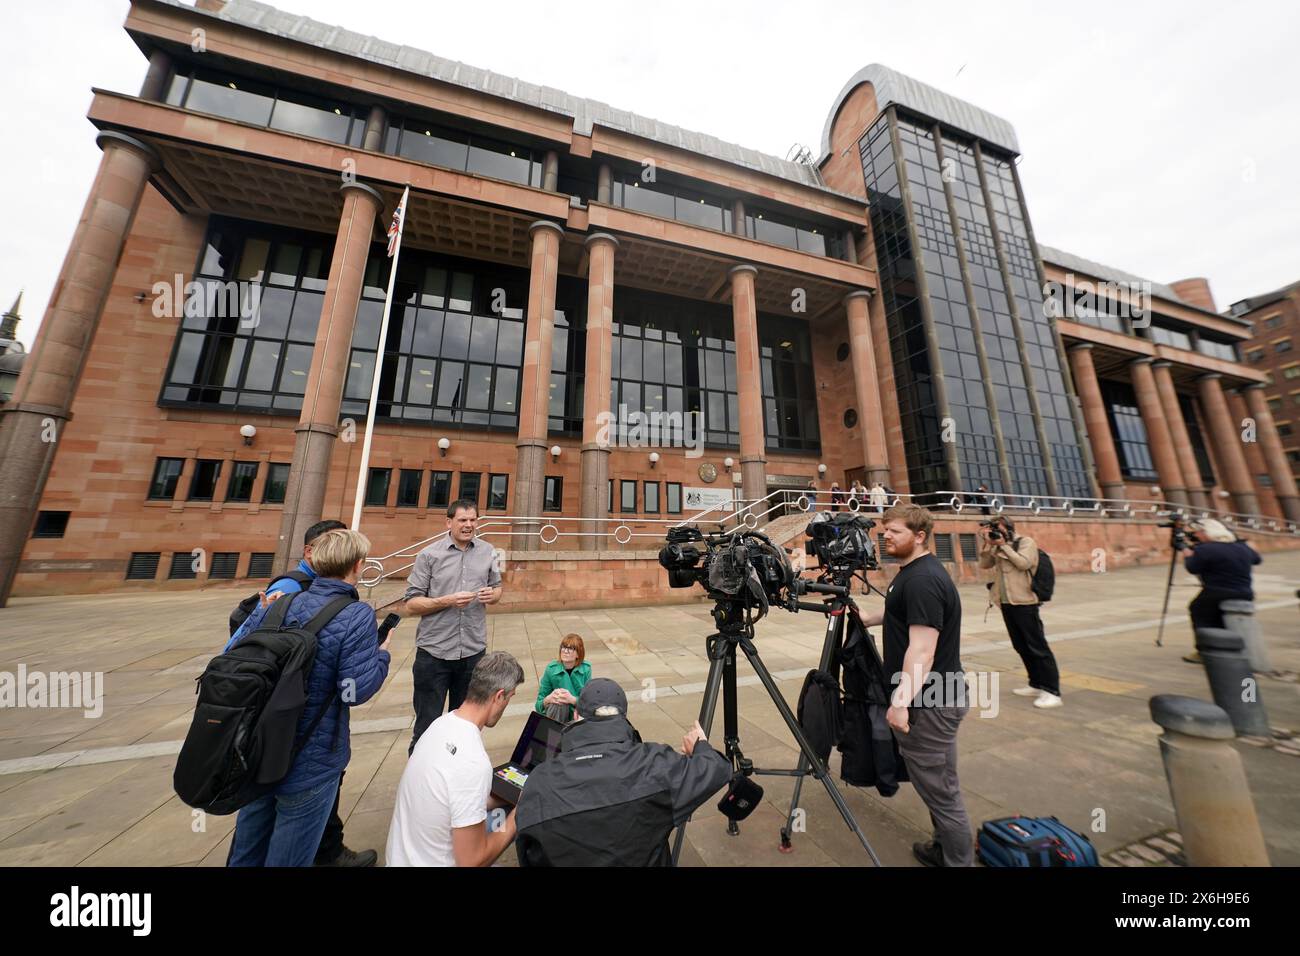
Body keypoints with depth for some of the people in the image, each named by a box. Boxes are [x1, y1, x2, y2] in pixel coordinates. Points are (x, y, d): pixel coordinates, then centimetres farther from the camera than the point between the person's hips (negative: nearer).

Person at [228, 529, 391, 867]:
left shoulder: (280, 605, -5)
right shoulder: (358, 616, -23)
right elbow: (356, 691, -23)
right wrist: (382, 654, -8)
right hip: (309, 765, -6)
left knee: (246, 853, 28)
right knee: (287, 857, 16)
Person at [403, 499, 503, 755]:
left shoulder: (488, 552, 4)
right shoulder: (429, 555, -5)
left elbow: (497, 588, 13)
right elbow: (410, 606, -5)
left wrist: (492, 595, -10)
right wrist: (448, 601, -20)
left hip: (474, 650, 3)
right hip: (434, 651, -3)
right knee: (427, 723, 11)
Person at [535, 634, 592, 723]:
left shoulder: (586, 668, -10)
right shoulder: (551, 669, -10)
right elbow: (540, 703, -6)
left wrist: (572, 699, -33)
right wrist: (549, 699, -29)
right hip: (556, 713, 0)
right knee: (558, 703, -33)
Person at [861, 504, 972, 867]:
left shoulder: (923, 580, -24)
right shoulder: (913, 572, 7)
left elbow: (922, 649, -27)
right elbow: (902, 613, 24)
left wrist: (901, 701, -25)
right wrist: (868, 618, 18)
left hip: (929, 702, -10)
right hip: (934, 697, 10)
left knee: (939, 789, 5)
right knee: (938, 783, 23)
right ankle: (944, 849, 39)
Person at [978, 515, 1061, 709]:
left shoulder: (1026, 541, -4)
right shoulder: (998, 546, 13)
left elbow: (1023, 563, -18)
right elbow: (984, 564, 8)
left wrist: (1004, 545, -14)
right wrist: (986, 543, -2)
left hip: (1024, 603, -7)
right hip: (1006, 603, 7)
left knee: (1037, 647, -4)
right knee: (1021, 647, 13)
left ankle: (1052, 692, 2)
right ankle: (1037, 684, 25)